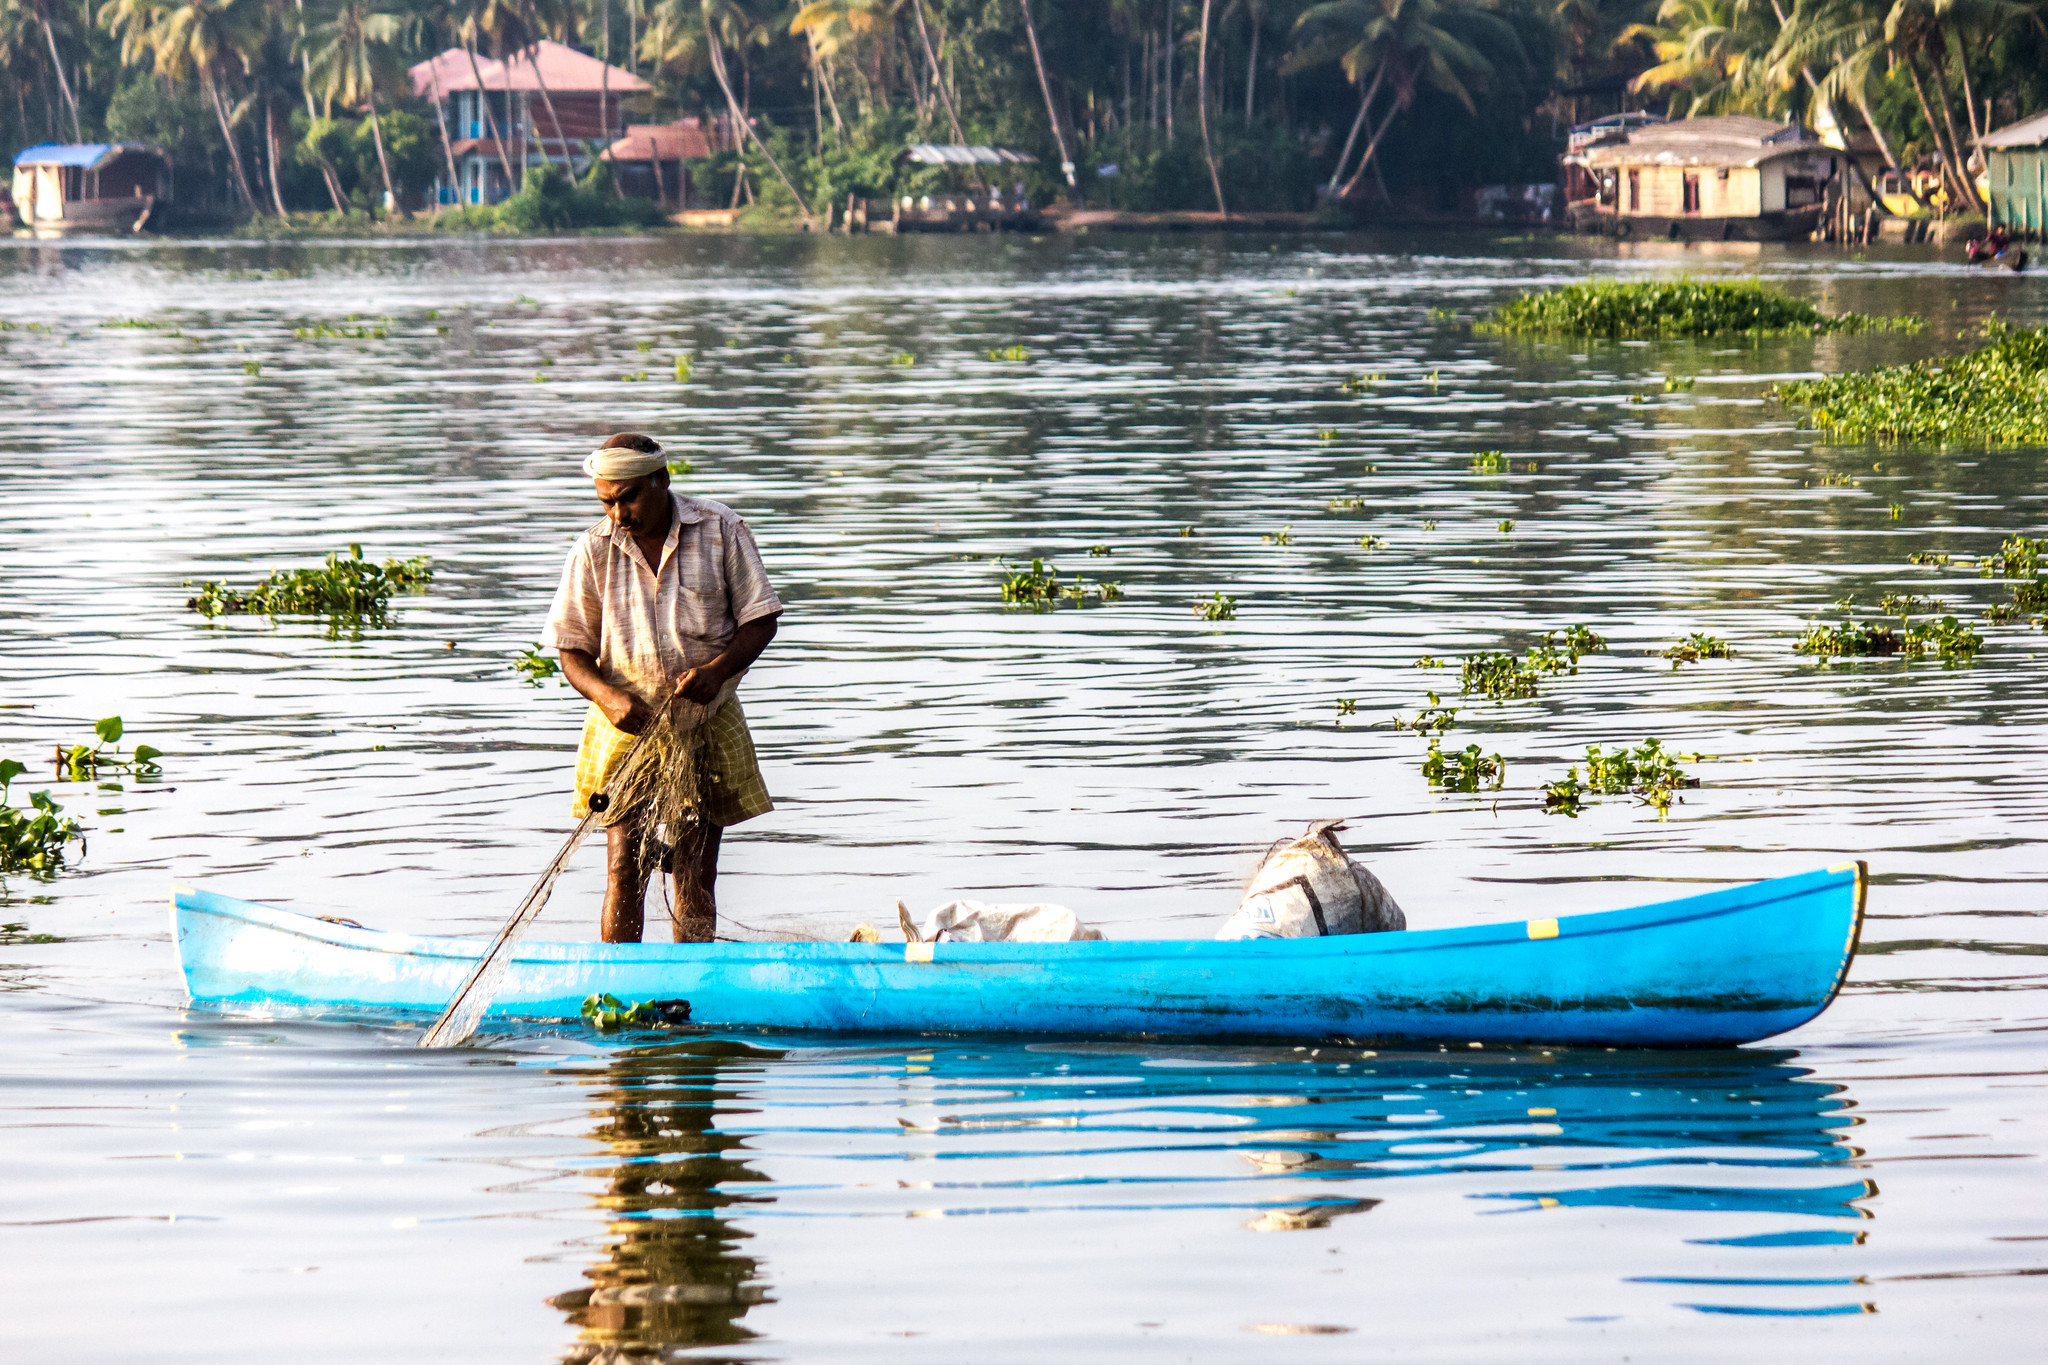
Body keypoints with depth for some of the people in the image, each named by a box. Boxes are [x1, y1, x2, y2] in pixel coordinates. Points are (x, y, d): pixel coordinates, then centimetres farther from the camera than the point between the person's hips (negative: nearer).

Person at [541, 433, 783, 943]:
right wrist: (610, 698, -20)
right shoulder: (593, 551, -3)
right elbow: (573, 652, 0)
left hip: (706, 718, 0)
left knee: (696, 873, 3)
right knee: (624, 869, -8)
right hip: (627, 724, 0)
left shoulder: (721, 531, -4)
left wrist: (717, 670, -19)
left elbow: (760, 619, 0)